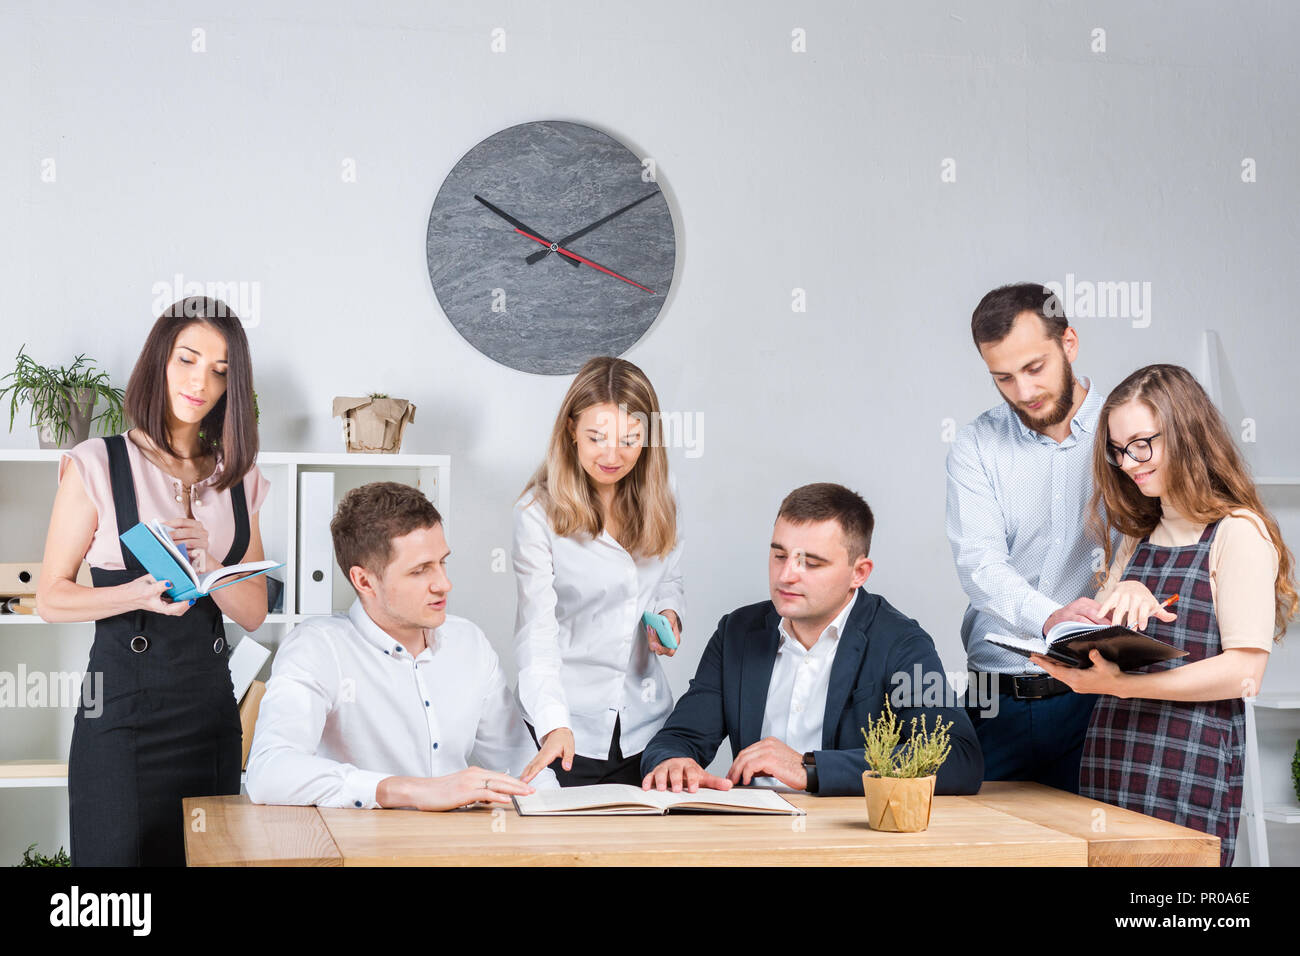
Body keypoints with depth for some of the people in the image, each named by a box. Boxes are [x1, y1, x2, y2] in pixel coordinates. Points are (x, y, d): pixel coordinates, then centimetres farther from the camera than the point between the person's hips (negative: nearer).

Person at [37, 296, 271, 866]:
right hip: (124, 703, -4)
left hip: (210, 703, 4)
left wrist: (207, 567, -11)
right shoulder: (97, 466, -3)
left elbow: (254, 613, 8)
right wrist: (141, 593, -21)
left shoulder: (236, 479, 11)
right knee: (115, 852, -1)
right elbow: (51, 597, -5)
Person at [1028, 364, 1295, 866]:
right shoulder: (1137, 539, 19)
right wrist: (1119, 596, -7)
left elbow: (1244, 672, -13)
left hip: (1188, 770, -6)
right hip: (1110, 765, 6)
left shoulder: (1239, 532, -4)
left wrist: (1121, 685, -22)